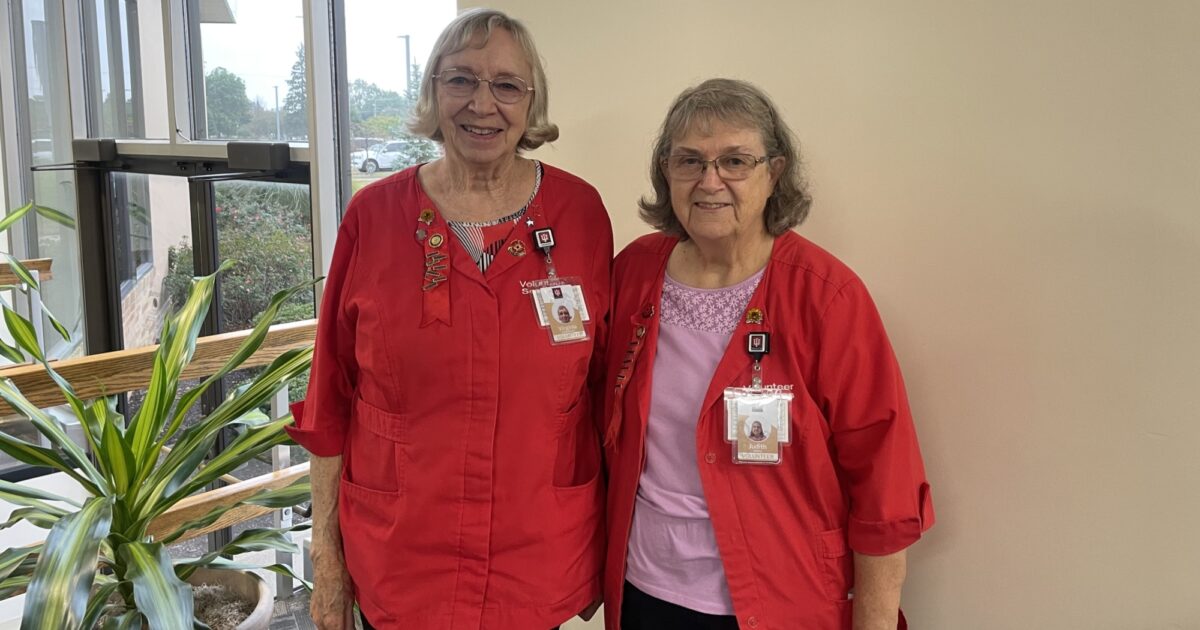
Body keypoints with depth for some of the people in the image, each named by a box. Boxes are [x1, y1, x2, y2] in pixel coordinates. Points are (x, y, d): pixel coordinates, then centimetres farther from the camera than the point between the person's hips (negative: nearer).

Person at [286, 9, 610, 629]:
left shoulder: (580, 212, -5)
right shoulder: (374, 215, -6)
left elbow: (603, 385, 1)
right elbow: (331, 398, 0)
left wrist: (603, 552, 4)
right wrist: (325, 554, 1)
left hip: (542, 556, 1)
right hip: (396, 561, 0)